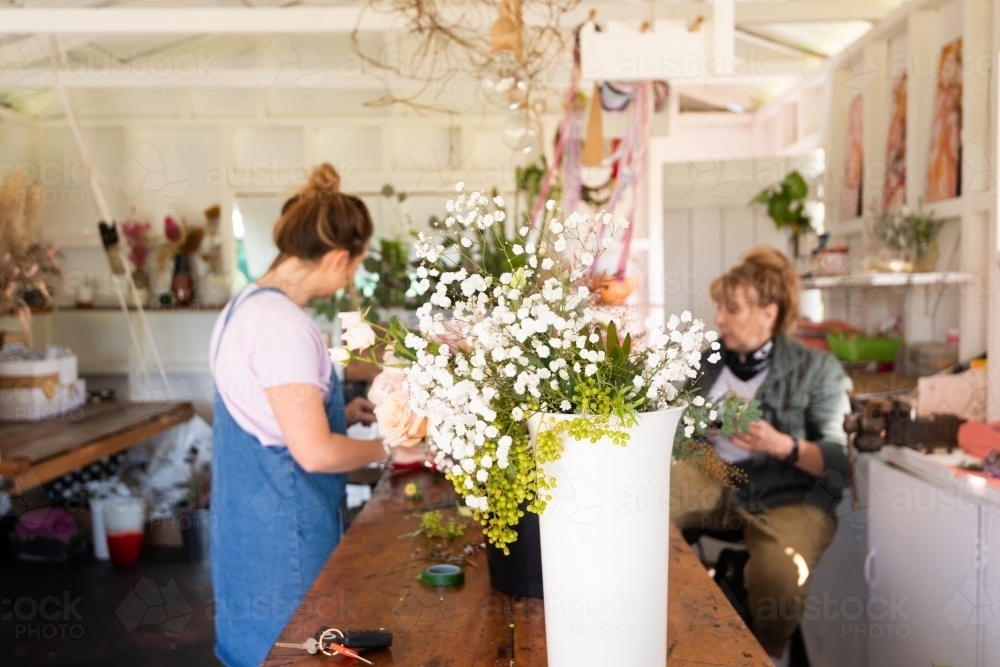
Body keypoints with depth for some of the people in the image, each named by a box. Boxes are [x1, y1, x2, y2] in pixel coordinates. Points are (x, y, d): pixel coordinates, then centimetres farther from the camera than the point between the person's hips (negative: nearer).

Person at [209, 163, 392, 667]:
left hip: (252, 517, 9)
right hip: (283, 530, -9)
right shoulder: (283, 324, -23)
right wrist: (387, 447, -10)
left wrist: (340, 414, 11)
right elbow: (315, 452, -25)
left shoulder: (248, 304, 7)